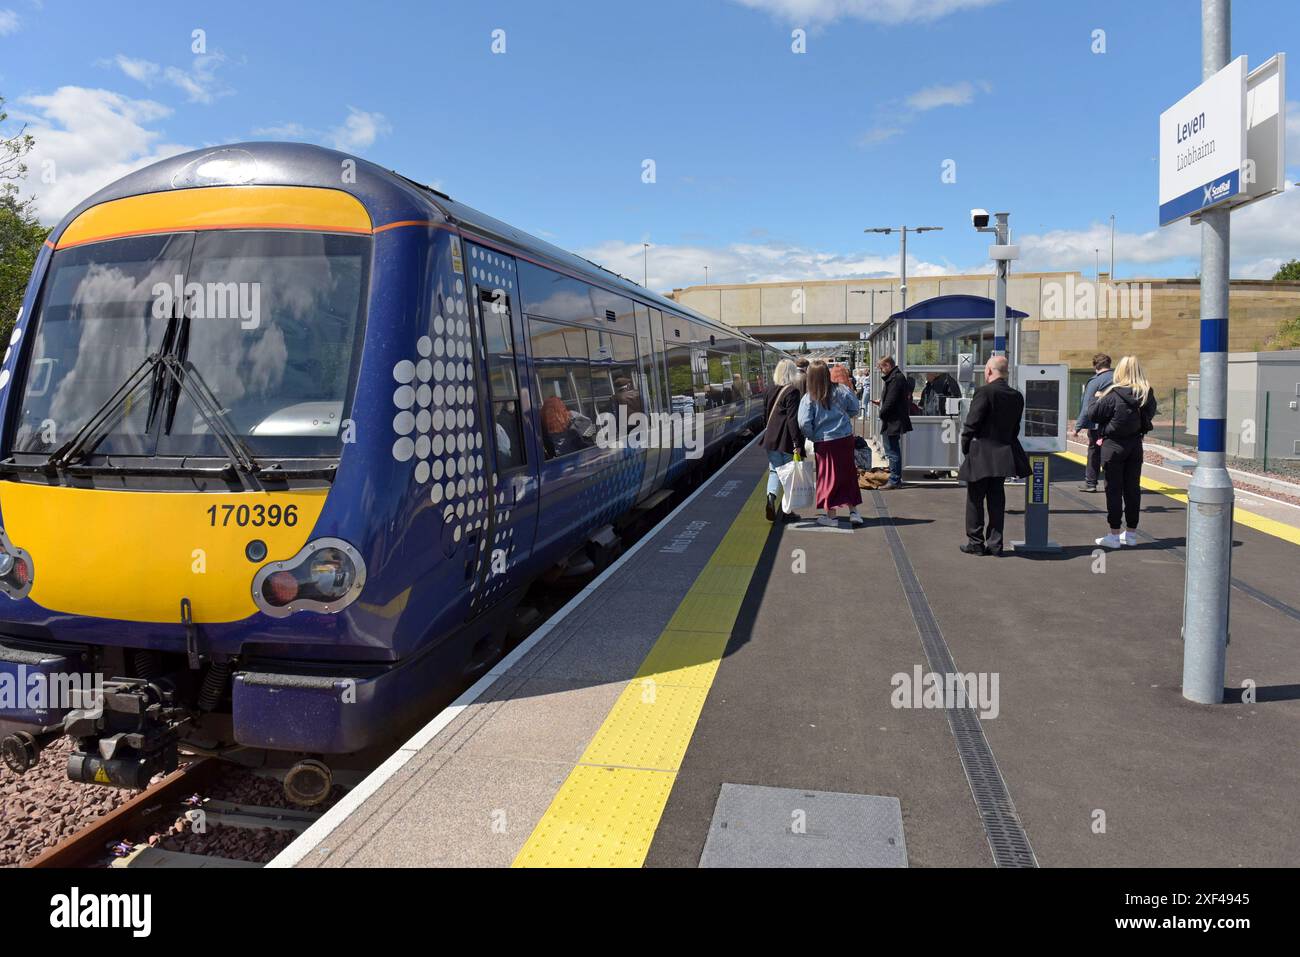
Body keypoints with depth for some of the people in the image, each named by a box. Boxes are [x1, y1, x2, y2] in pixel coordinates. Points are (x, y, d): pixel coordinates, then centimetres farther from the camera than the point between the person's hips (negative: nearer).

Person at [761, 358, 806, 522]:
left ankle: (771, 496, -16)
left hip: (771, 439, 6)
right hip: (787, 440, -5)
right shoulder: (793, 391, -12)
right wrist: (797, 443, -17)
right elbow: (793, 418, -18)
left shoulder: (772, 392, 9)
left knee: (774, 471, 11)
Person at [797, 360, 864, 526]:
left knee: (828, 477, 9)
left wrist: (813, 437, 2)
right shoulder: (841, 391, -5)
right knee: (848, 475, 15)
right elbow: (855, 409, 6)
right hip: (845, 438, 2)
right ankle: (853, 511, 20)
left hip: (823, 442, -2)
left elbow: (804, 424, -16)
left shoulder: (808, 398, -12)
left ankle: (831, 515, 15)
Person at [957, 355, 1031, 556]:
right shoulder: (1017, 396, 4)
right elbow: (1015, 427, 8)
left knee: (975, 499, 6)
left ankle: (975, 543, 10)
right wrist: (1008, 445, 17)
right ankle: (995, 543, 14)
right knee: (997, 500, 12)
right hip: (1004, 455, 6)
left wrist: (965, 447, -2)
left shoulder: (984, 392, -15)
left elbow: (971, 423, -14)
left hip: (981, 455, -6)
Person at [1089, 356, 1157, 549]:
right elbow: (1150, 413, 12)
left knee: (1114, 489, 0)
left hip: (1114, 444, -5)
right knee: (1133, 488, 11)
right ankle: (1131, 532, 19)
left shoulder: (1113, 394, -16)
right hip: (1135, 444, 5)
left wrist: (1098, 399, 7)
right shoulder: (1147, 394, -1)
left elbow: (1094, 414, -11)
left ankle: (1114, 534, 1)